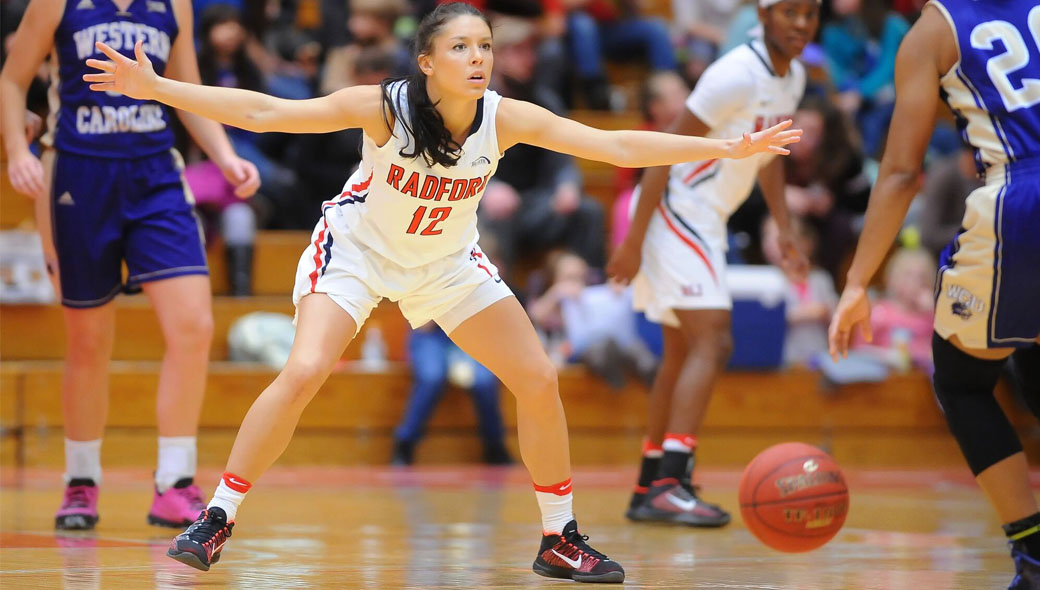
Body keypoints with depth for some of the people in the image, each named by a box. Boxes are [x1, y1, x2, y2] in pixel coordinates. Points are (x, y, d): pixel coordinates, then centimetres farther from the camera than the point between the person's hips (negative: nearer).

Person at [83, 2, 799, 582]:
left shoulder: (505, 119, -22)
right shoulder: (383, 107, -29)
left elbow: (614, 145, -21)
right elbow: (264, 112, -27)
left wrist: (728, 148, -26)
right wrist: (154, 87, -32)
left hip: (447, 261, 4)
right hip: (357, 249, -4)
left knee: (539, 381, -4)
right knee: (304, 373, -24)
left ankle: (560, 540, 13)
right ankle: (216, 521, -10)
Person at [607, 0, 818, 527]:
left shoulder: (793, 78, 6)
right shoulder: (737, 76, -22)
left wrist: (785, 230, 16)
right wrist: (634, 240, -21)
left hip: (705, 221, 10)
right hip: (676, 212, -10)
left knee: (682, 354, 15)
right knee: (712, 343, -20)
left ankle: (650, 487, 24)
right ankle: (670, 484, -27)